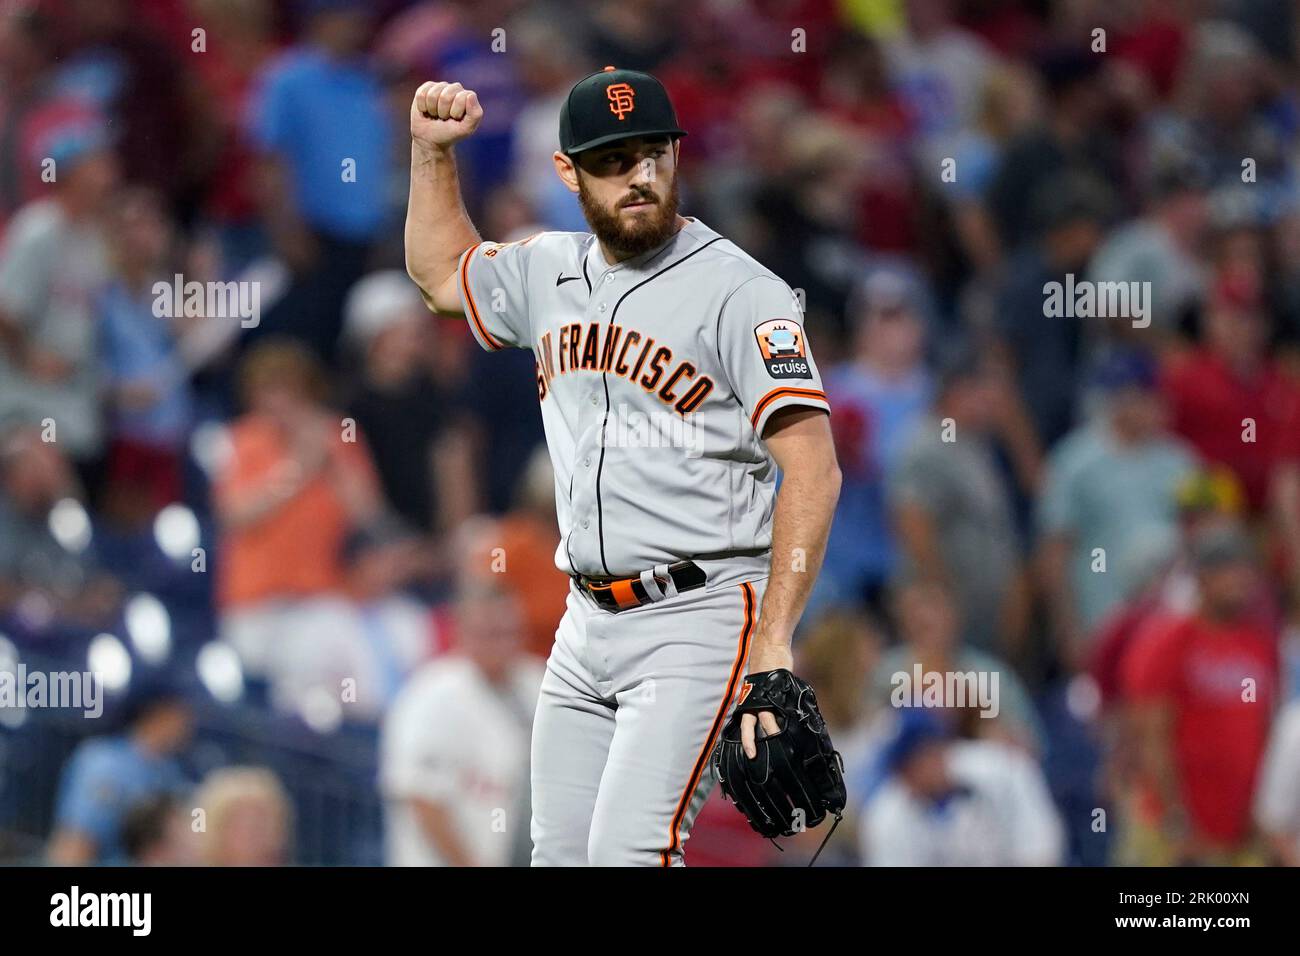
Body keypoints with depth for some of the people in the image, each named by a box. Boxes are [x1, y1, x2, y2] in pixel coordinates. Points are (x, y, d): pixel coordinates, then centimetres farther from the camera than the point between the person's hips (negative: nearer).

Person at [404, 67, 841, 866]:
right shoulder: (551, 275, 11)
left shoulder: (742, 293, -11)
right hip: (586, 623, 8)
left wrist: (773, 641, -24)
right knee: (560, 852, 8)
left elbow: (813, 469, -17)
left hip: (699, 619, -7)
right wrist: (432, 149, 18)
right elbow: (443, 272, 34)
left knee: (629, 851, -21)